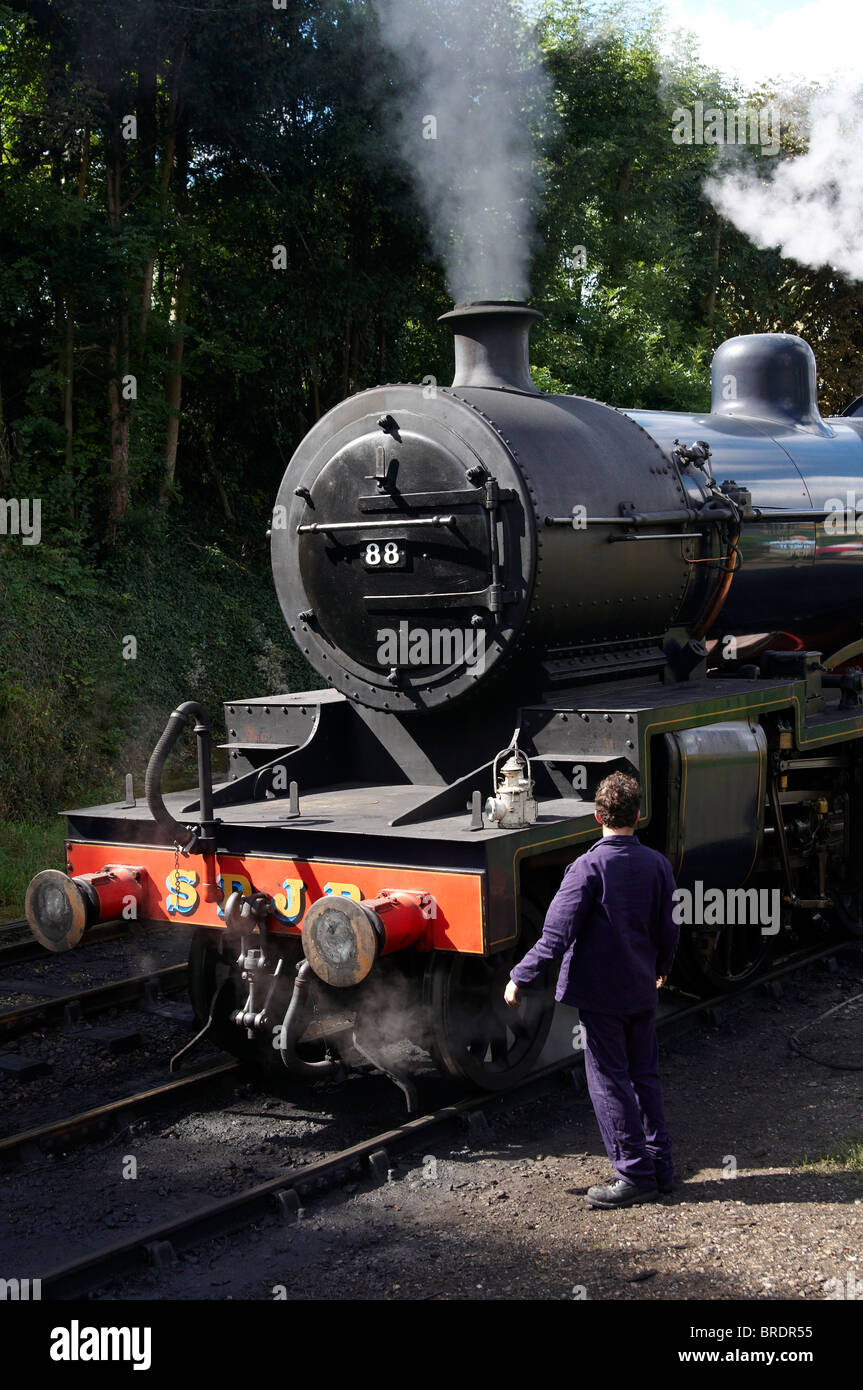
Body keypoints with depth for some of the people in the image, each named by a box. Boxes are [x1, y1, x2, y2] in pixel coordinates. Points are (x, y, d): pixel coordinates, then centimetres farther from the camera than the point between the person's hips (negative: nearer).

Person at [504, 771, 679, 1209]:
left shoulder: (589, 867, -17)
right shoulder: (658, 865, 0)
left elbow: (557, 935, -18)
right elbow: (668, 931, 8)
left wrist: (520, 977, -9)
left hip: (600, 994, -6)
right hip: (642, 992, 6)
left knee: (609, 1082, 3)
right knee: (644, 1076, 16)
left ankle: (635, 1174, 6)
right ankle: (660, 1167, 21)